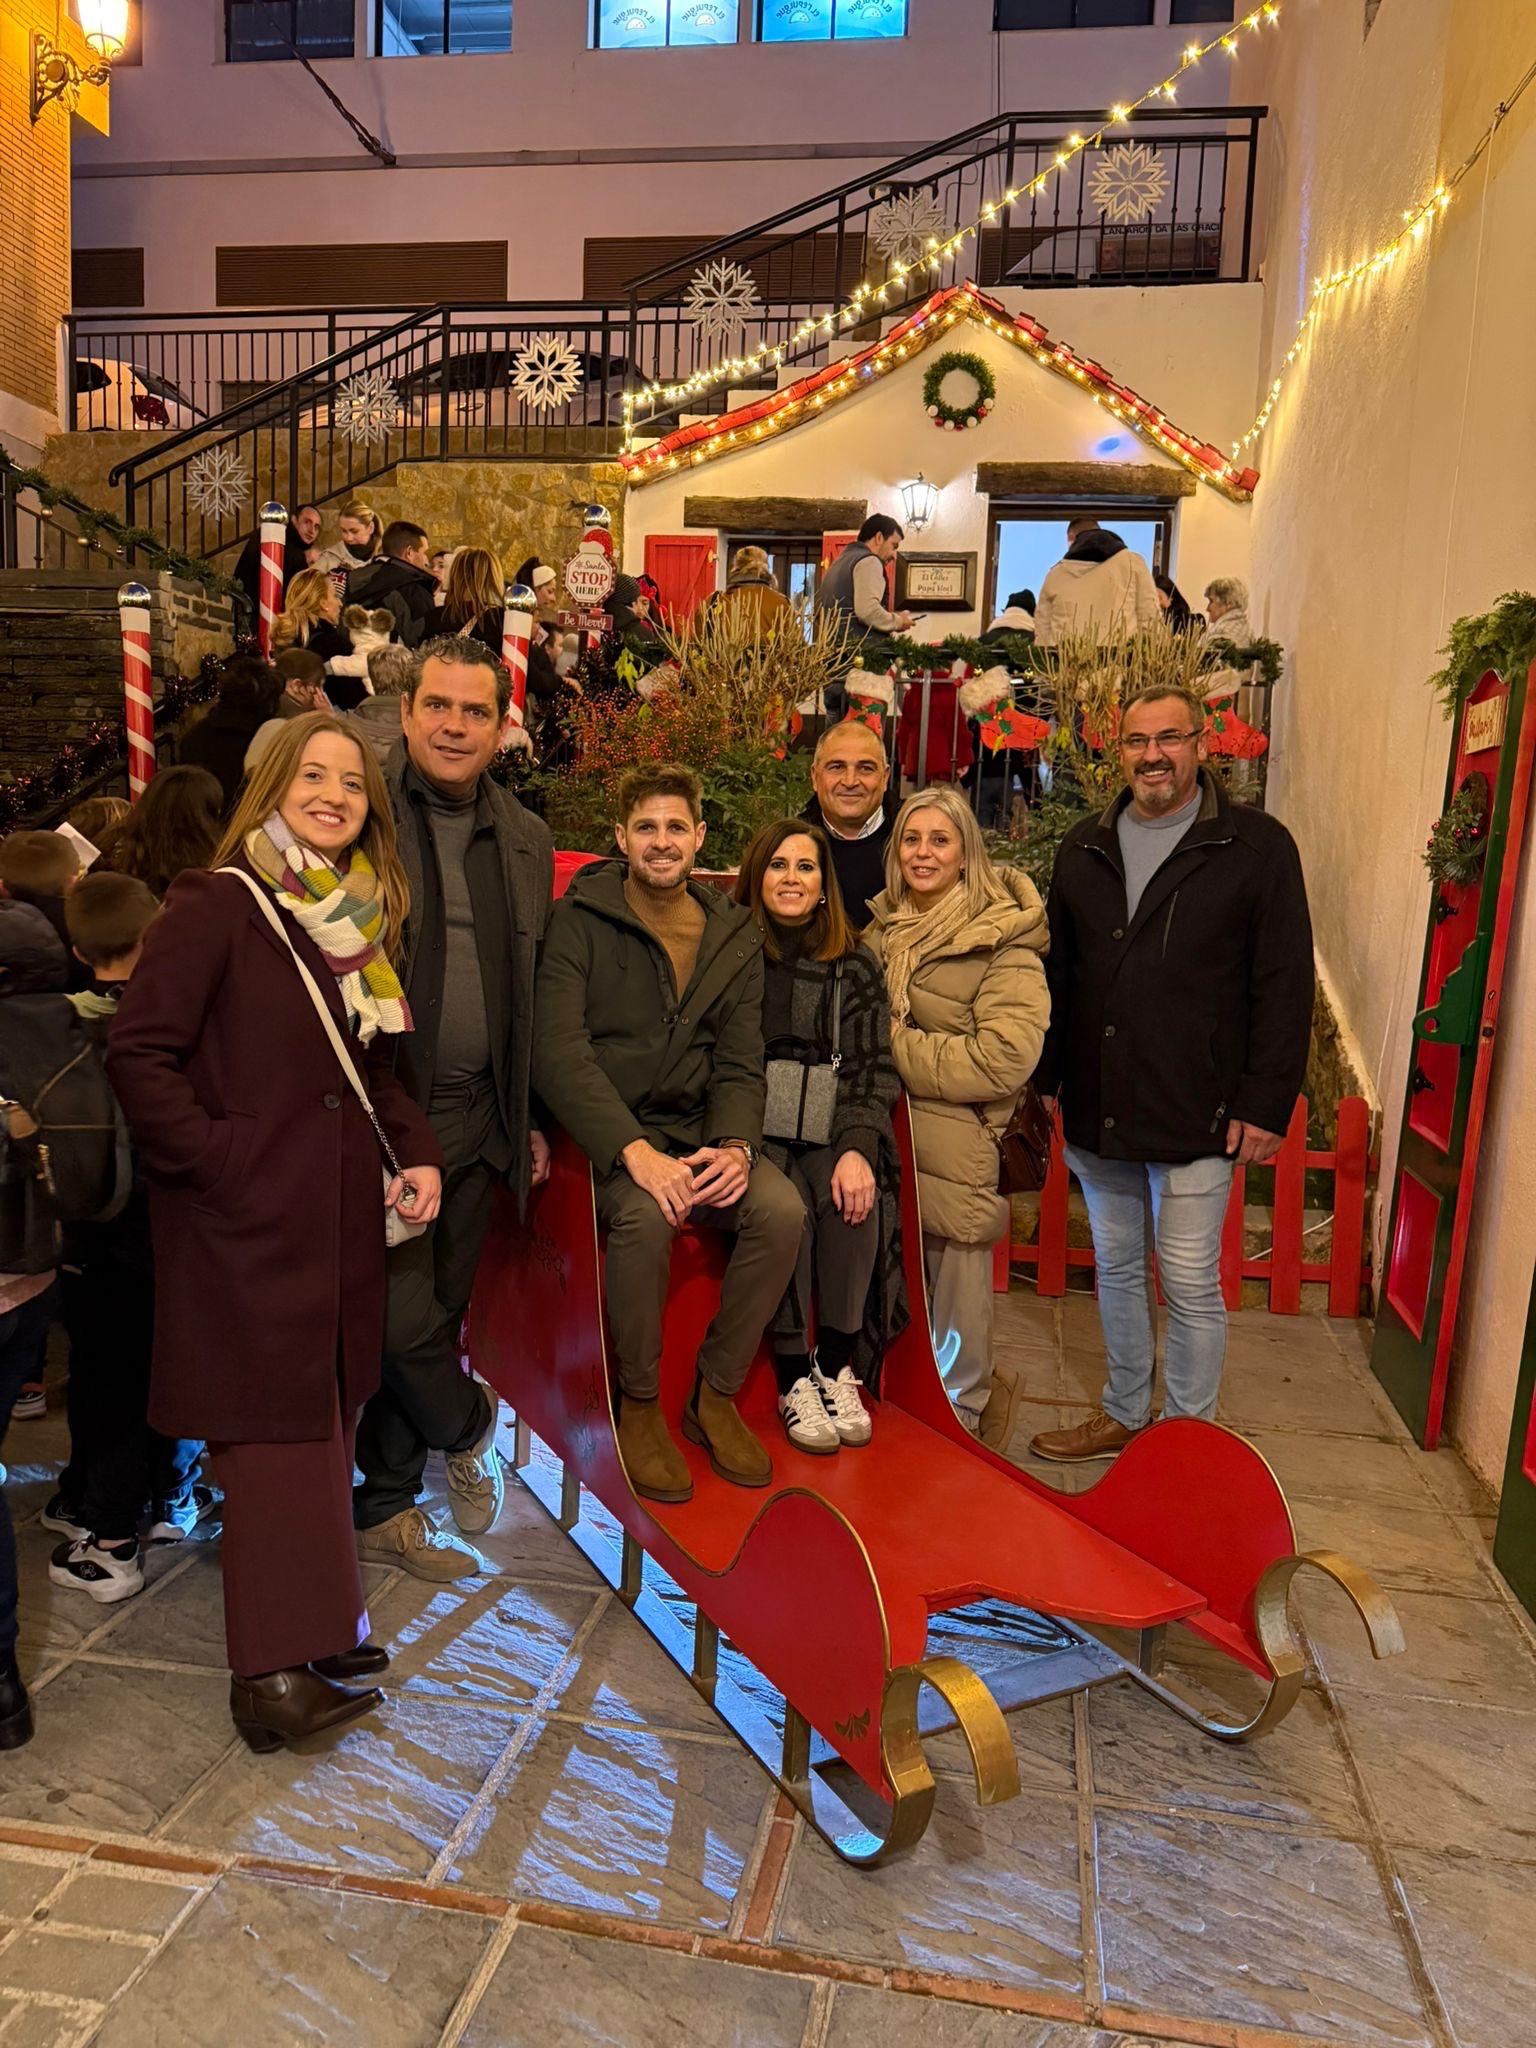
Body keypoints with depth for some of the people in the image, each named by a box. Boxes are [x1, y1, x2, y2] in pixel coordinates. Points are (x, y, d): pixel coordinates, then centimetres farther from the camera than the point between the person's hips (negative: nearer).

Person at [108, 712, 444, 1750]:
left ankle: (315, 1621, 29)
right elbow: (140, 1051, -12)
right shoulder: (216, 906, -8)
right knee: (278, 1426, -5)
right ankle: (275, 1669, 4)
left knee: (328, 1420, 14)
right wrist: (213, 1159, -16)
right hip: (247, 1222, -7)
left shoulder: (367, 919, 12)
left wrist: (418, 1153, 5)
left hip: (344, 1216, 7)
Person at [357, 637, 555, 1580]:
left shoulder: (527, 839, 11)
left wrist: (531, 1117, 15)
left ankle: (386, 1509, 32)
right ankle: (469, 1425, 30)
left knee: (438, 1315, 13)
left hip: (477, 1122, 5)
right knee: (405, 1320, -4)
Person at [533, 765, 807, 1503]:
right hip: (604, 1133, -4)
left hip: (699, 1131, 4)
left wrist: (736, 1146, -15)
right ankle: (639, 1402, -6)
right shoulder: (579, 921, -3)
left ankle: (716, 1394, 0)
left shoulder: (735, 937, 11)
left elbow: (739, 1066, 7)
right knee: (645, 1215, -34)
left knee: (782, 1211, -23)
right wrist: (636, 1151, -27)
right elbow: (558, 1053, -14)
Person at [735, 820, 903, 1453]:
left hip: (831, 1132, 2)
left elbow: (874, 1068, 3)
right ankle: (793, 1377, -15)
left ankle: (838, 1369, -10)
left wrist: (857, 1147, -14)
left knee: (858, 1200, -28)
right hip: (754, 1132, -1)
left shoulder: (853, 965, 10)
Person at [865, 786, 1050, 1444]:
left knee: (954, 1297, 4)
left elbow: (1002, 1060, -18)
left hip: (957, 1152, -5)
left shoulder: (1003, 941, -8)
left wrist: (892, 1046, -12)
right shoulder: (883, 926, 11)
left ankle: (963, 1414, 28)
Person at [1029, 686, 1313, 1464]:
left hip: (1196, 1115, -5)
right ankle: (1123, 1414, 33)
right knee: (1115, 1268, 16)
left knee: (1190, 1282, 2)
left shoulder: (1257, 846, -4)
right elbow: (1057, 976, 14)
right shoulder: (1084, 848, 10)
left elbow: (1284, 986, -6)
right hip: (1097, 1109, 5)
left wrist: (1267, 1104, -11)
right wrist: (1046, 1081, 10)